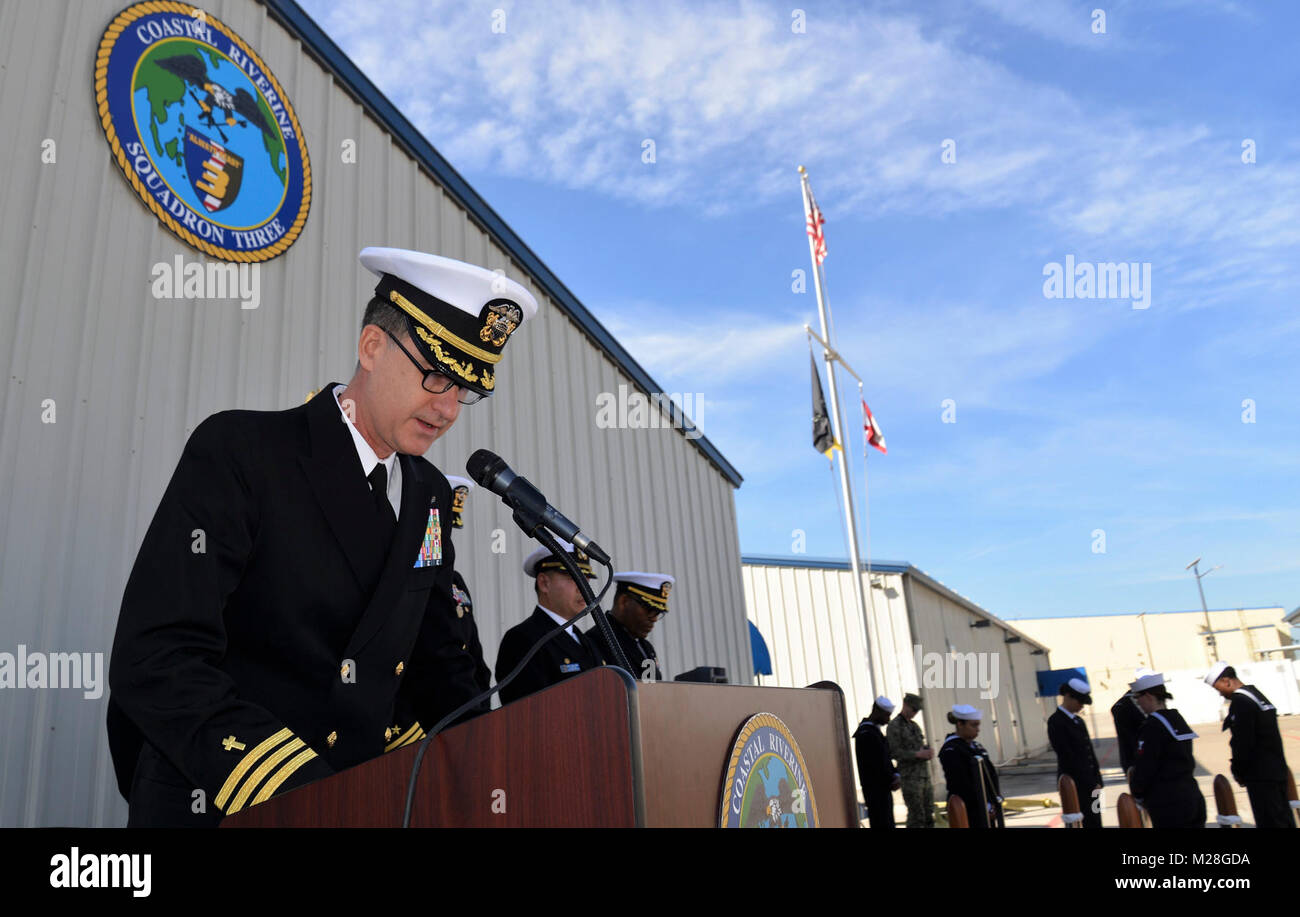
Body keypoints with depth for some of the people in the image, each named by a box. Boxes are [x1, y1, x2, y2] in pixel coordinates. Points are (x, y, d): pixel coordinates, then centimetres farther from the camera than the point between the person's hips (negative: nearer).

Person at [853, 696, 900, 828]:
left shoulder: (875, 730, 14)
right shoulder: (866, 734, -18)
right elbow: (876, 765, -20)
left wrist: (895, 776, -2)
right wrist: (892, 781, -7)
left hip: (883, 788, 10)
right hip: (876, 791, -10)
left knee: (888, 824, 12)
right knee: (882, 824, -9)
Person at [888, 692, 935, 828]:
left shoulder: (914, 725, 18)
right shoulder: (895, 726, -7)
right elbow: (894, 752, -14)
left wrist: (928, 751, 1)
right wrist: (917, 754, -19)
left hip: (925, 775, 8)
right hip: (910, 777, -8)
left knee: (929, 813, 7)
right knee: (916, 815, -8)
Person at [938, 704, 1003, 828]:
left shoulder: (974, 746, 12)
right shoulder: (951, 751, -16)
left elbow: (990, 773, 14)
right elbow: (961, 785, -20)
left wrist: (996, 798, 3)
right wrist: (985, 807, -16)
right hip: (970, 812, -9)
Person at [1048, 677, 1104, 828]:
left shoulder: (1079, 721, 15)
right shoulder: (1055, 722, -12)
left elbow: (1090, 752, 15)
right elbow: (1067, 756, -16)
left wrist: (1097, 781, 4)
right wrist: (1090, 784, -14)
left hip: (1090, 784, 8)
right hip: (1074, 784, -8)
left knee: (1095, 822, 8)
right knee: (1089, 822, -6)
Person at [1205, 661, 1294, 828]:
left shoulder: (1240, 702, -17)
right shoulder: (1256, 694, 14)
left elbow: (1243, 743, -19)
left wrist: (1238, 771, -7)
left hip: (1260, 775, -10)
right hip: (1277, 770, 10)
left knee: (1270, 822, -4)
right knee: (1283, 818, 15)